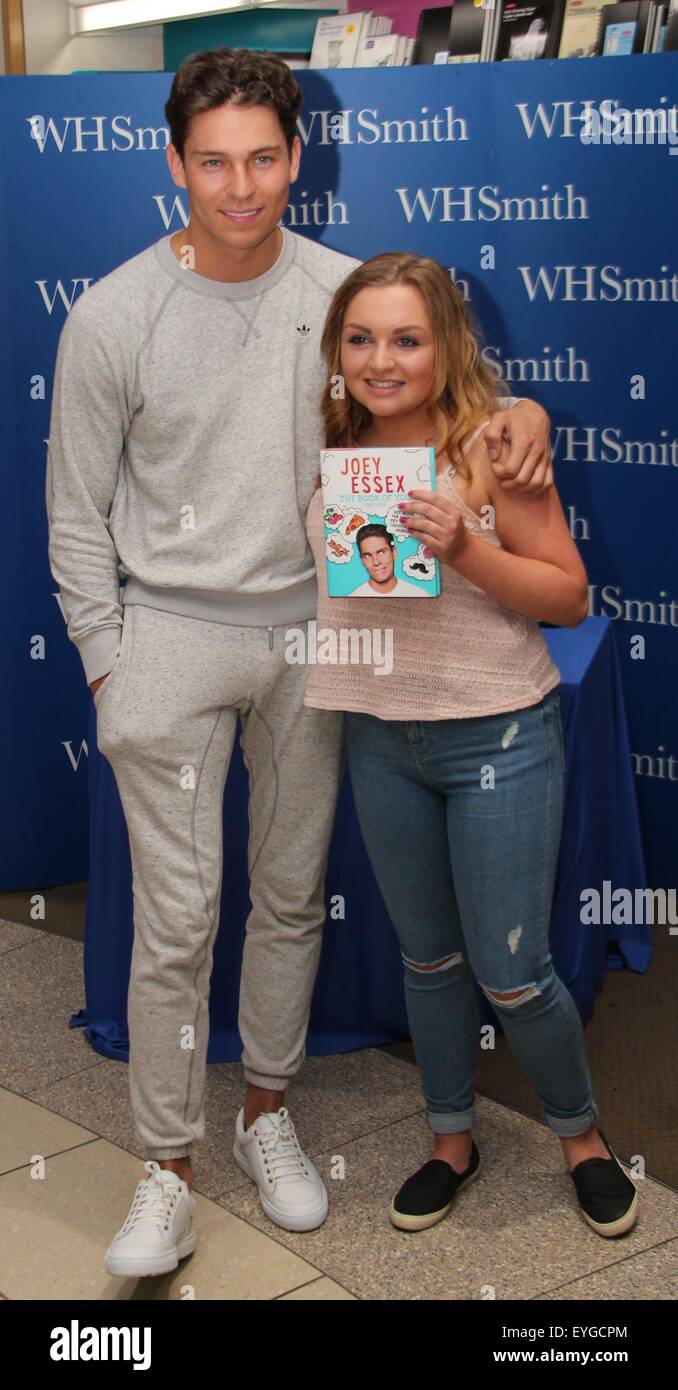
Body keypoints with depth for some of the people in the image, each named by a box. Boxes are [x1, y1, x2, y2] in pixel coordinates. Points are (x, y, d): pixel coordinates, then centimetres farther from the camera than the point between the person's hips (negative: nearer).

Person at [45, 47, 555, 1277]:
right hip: (171, 634, -3)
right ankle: (168, 1170, 16)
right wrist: (106, 665, -3)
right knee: (177, 918, -2)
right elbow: (77, 511, -1)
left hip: (312, 627, 3)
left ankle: (266, 1114, 34)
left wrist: (521, 408, -11)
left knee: (292, 895, 13)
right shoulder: (112, 317, -9)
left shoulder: (343, 290, -2)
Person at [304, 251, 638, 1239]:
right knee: (428, 958, 18)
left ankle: (580, 1131, 30)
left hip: (497, 738, -4)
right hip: (380, 739, 5)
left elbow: (570, 597, -11)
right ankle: (452, 1139, 37)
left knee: (511, 974, 3)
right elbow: (317, 576, 16)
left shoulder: (491, 445, -13)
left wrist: (465, 549, -25)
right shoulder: (329, 451, 1)